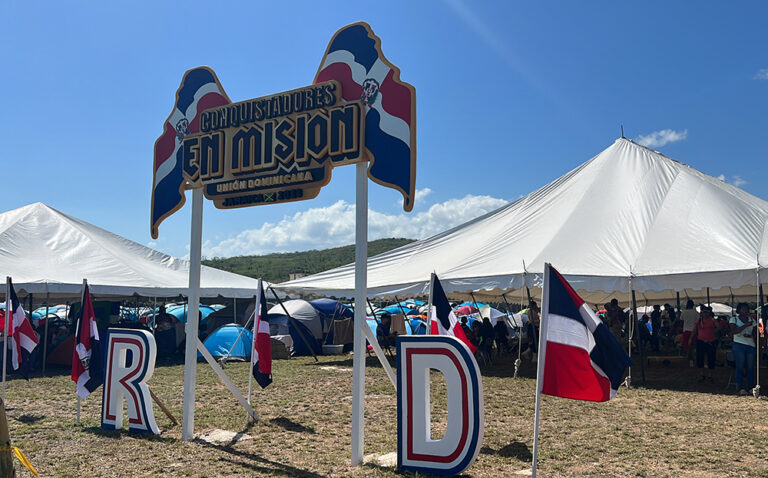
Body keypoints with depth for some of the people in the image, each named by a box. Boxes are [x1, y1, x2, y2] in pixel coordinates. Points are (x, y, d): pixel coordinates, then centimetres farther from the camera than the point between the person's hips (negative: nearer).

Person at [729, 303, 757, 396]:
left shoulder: (752, 320, 15)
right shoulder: (733, 319, 4)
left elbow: (755, 333, 14)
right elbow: (734, 331, -12)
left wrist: (751, 336, -8)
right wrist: (746, 325, -18)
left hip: (751, 346, 3)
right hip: (739, 345, -3)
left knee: (751, 367, 2)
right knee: (740, 367, -3)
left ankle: (752, 387, 8)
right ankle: (741, 388, -1)